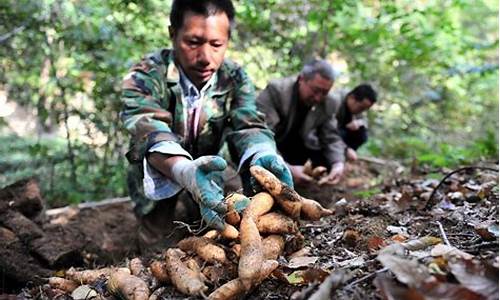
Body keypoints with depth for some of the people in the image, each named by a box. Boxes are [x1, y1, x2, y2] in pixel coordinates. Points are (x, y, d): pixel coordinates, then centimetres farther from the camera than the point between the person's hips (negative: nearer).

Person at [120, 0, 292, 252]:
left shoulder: (235, 80, -7)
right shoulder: (145, 77, -19)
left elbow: (247, 126, -24)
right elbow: (149, 133, -38)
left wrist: (262, 156, -50)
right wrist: (186, 171, -60)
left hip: (206, 188, 4)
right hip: (158, 193, -3)